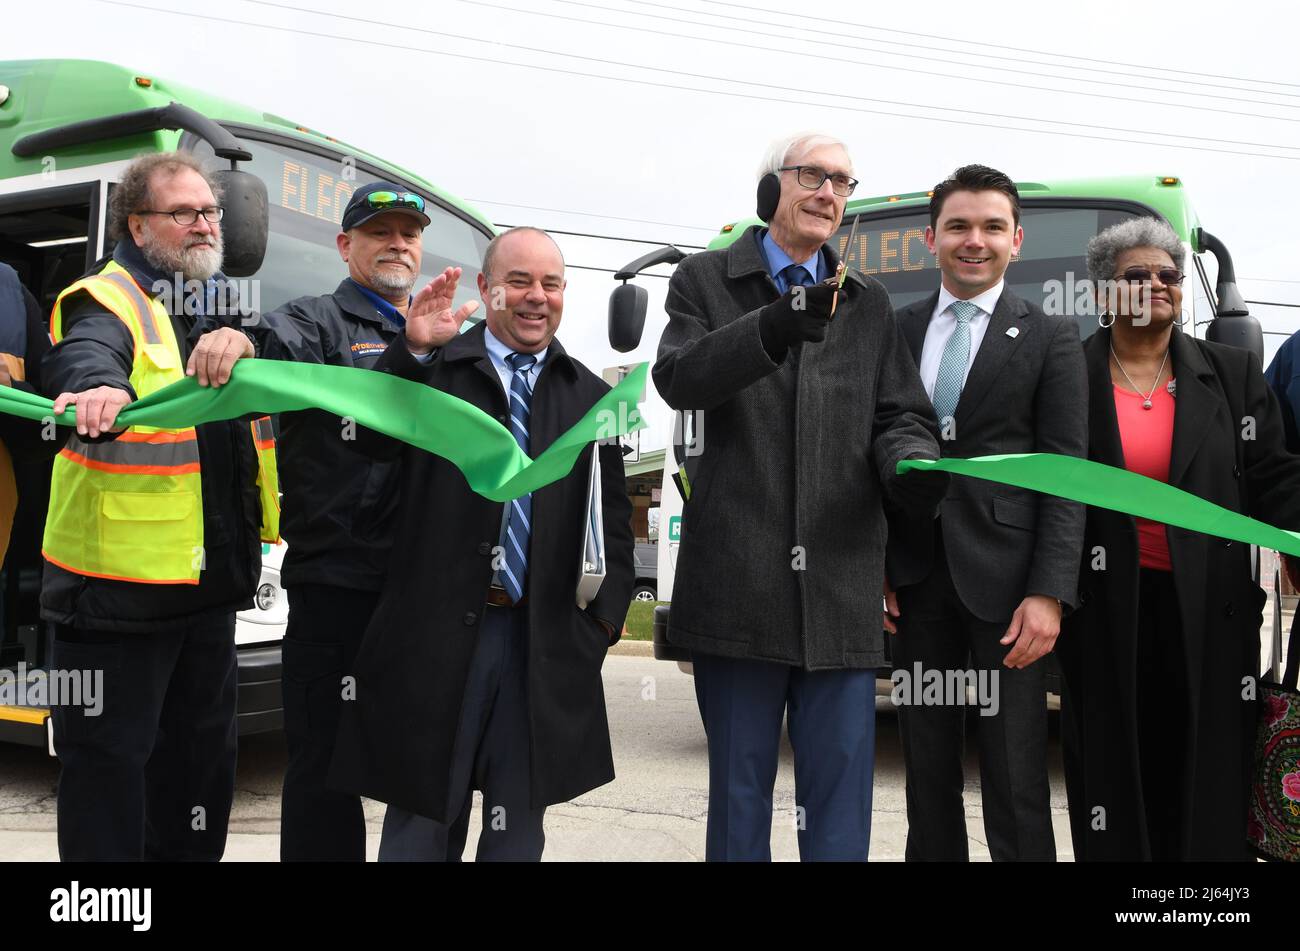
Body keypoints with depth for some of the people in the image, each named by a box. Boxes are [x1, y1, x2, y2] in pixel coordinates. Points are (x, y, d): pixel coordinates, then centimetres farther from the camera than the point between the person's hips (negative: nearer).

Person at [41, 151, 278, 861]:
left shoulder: (224, 302, 13)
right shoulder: (107, 301, -9)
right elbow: (83, 359, -30)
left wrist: (242, 343, -28)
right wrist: (102, 391, -54)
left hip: (211, 578, 7)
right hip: (119, 582, -7)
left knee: (202, 747, 20)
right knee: (110, 754, 3)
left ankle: (189, 852, 37)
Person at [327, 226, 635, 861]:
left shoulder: (591, 396, 11)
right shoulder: (433, 367, 4)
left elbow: (613, 517, 11)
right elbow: (371, 440, -12)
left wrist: (608, 612, 0)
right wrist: (412, 349, -25)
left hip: (547, 641, 3)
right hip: (439, 634, -2)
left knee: (518, 831, 14)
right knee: (421, 824, 10)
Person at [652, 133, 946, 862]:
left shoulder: (869, 304, 16)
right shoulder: (706, 280, 6)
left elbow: (900, 416, 10)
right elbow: (679, 379, -11)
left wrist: (910, 464, -14)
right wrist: (775, 327, -28)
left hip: (841, 583, 3)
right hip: (739, 581, -2)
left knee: (841, 791, 6)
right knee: (740, 787, 11)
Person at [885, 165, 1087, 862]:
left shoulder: (1051, 339, 2)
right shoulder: (897, 331, 10)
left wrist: (1049, 593, -12)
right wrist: (876, 568, 2)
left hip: (1004, 576, -3)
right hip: (915, 576, 3)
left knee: (1015, 774, 0)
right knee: (927, 765, 11)